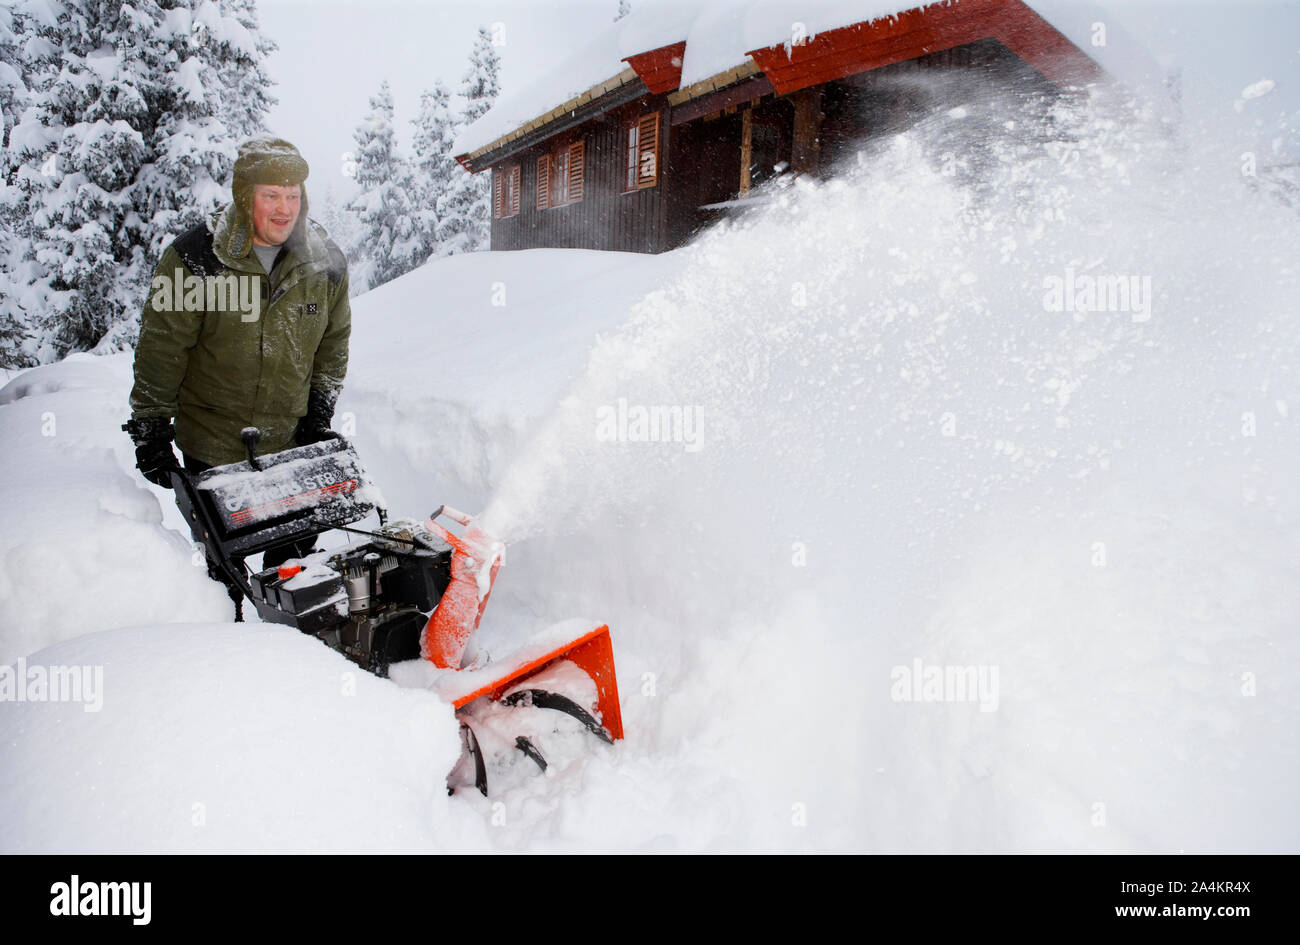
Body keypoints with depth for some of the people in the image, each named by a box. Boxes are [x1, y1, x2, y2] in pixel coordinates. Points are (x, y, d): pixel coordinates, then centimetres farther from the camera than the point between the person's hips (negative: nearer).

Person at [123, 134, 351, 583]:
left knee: (297, 550, 10)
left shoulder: (325, 261, -3)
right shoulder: (195, 256, -12)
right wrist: (151, 430, -7)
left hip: (293, 444, 2)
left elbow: (334, 341, 8)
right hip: (212, 446, -2)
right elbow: (161, 348, -7)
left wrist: (320, 412, 3)